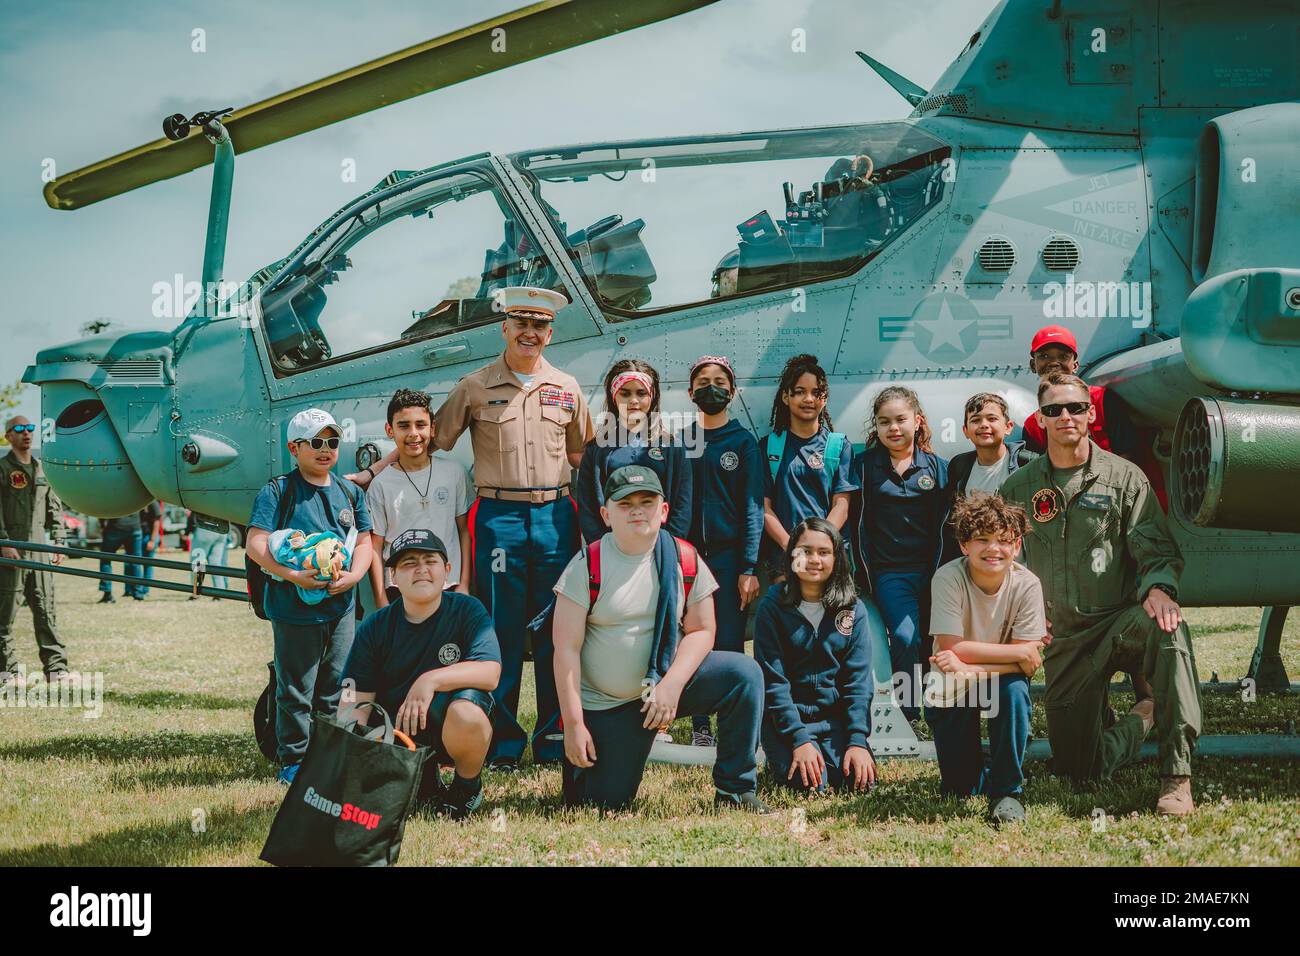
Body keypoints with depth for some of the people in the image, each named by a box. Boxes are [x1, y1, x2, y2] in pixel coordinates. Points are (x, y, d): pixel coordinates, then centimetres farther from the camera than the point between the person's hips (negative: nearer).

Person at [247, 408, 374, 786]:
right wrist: (292, 574, -23)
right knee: (296, 690, 0)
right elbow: (256, 544, -12)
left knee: (335, 690, 12)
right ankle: (293, 761, 10)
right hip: (294, 608, -5)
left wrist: (353, 575, -7)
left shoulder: (350, 492, 11)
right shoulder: (277, 492, -5)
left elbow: (363, 541, 13)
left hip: (341, 605, 5)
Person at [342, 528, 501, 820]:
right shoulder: (374, 628, 0)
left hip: (452, 730, -2)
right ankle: (424, 778, 12)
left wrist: (431, 680, -32)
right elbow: (355, 699, -4)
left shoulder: (467, 610, -6)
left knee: (467, 709, -37)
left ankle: (468, 786, -4)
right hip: (395, 729, 2)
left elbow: (490, 673, -20)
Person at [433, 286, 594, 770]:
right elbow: (432, 440, 10)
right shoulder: (475, 387, 5)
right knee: (502, 633, -1)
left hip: (554, 516, 2)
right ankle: (502, 743, 5)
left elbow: (583, 454, 19)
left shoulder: (567, 389, 12)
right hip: (499, 517, -2)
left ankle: (554, 739, 11)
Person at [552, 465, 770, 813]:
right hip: (605, 703, -2)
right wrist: (574, 726, -16)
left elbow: (701, 630, -1)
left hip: (668, 682, 2)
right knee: (602, 804, -7)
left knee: (744, 673, -22)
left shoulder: (685, 560, -4)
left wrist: (672, 686, -18)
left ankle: (735, 790, -12)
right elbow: (567, 650, -12)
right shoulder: (587, 566, -11)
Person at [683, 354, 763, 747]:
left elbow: (753, 507, -1)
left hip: (729, 554, -2)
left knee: (728, 644, -5)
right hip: (687, 553, 2)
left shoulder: (743, 441, 4)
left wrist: (749, 568, -8)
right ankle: (699, 725, 8)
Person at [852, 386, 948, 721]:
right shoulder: (865, 466, 4)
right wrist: (863, 570, -2)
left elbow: (945, 523, 8)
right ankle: (907, 713, -13)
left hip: (930, 569, 2)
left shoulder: (937, 466, 7)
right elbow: (856, 523, 3)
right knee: (905, 637, -19)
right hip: (888, 571, -2)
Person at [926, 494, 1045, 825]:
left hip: (1000, 678, 1)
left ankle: (1006, 790, -17)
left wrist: (969, 667, -34)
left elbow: (1028, 662, -21)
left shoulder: (1026, 584, -19)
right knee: (958, 789, -10)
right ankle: (974, 768, 30)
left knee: (1014, 689, -34)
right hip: (953, 685, -1)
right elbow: (952, 647, -28)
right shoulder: (948, 578, -23)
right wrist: (1020, 653, -27)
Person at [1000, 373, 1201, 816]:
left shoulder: (1123, 477, 0)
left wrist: (1158, 589, -28)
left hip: (1120, 621, -2)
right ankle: (1138, 721, 34)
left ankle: (1177, 777, -37)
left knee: (1167, 627, -40)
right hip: (1064, 638, 3)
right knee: (1076, 769, -2)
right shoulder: (1019, 489, 7)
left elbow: (1157, 551, -5)